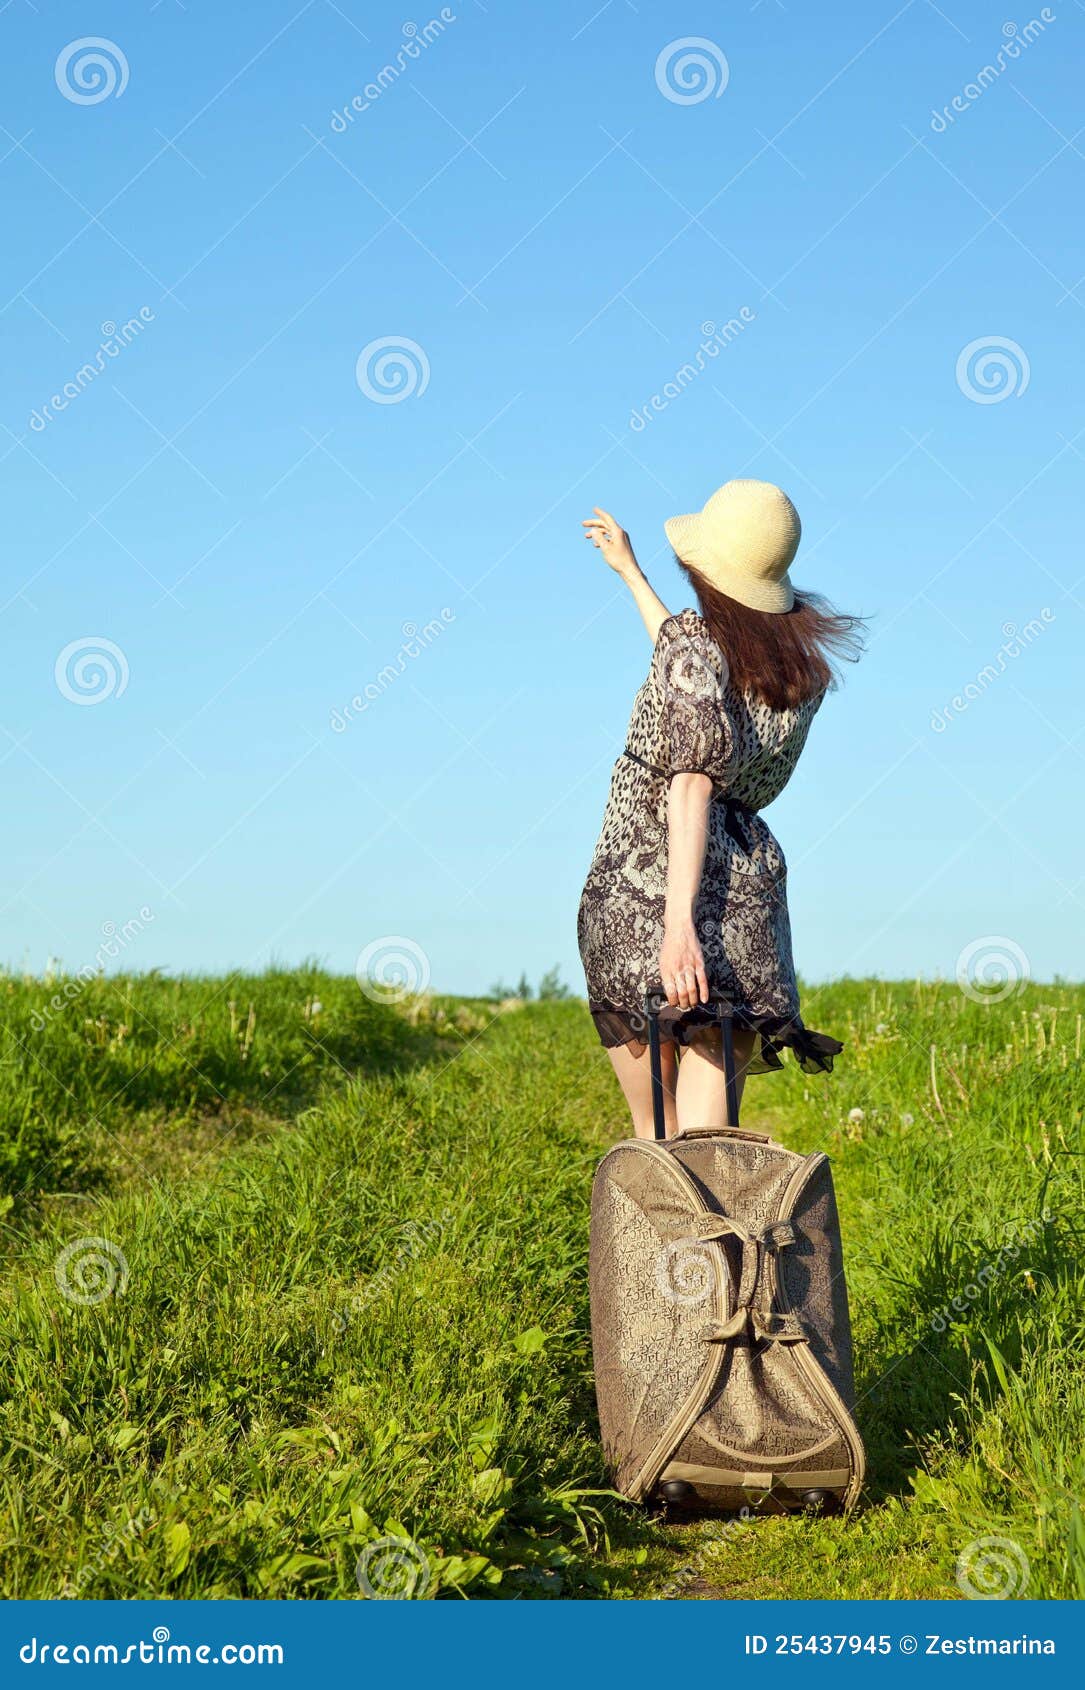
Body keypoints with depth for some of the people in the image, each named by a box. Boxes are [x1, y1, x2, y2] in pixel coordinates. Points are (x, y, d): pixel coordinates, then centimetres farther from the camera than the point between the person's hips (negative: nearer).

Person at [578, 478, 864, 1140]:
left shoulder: (694, 641, -7)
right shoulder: (806, 665, 13)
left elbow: (692, 785, -18)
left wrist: (678, 924, -26)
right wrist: (630, 571, 41)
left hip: (640, 896, -4)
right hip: (747, 896, 4)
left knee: (653, 1138, 9)